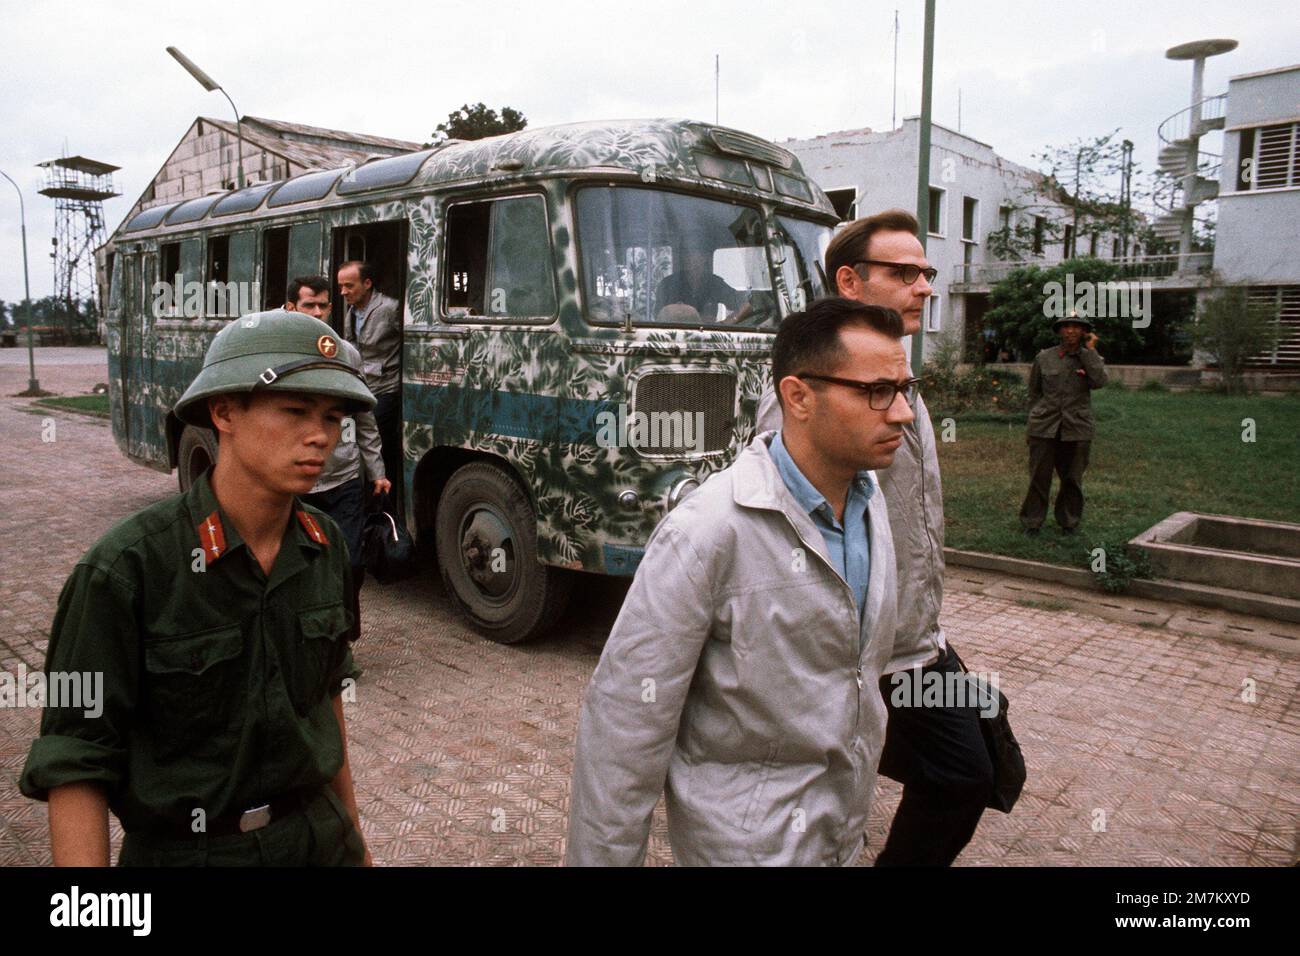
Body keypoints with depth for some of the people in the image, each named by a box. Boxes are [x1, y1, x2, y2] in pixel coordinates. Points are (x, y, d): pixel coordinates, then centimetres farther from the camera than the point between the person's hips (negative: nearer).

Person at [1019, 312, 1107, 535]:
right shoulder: (1044, 357, 5)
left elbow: (1099, 381, -15)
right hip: (1045, 427, 0)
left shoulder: (1090, 358, 6)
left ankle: (1069, 522, 24)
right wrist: (1033, 423, 10)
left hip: (1077, 428, 1)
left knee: (1072, 479, 10)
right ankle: (1031, 522, 12)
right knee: (1039, 476, 1)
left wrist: (1089, 350, -9)